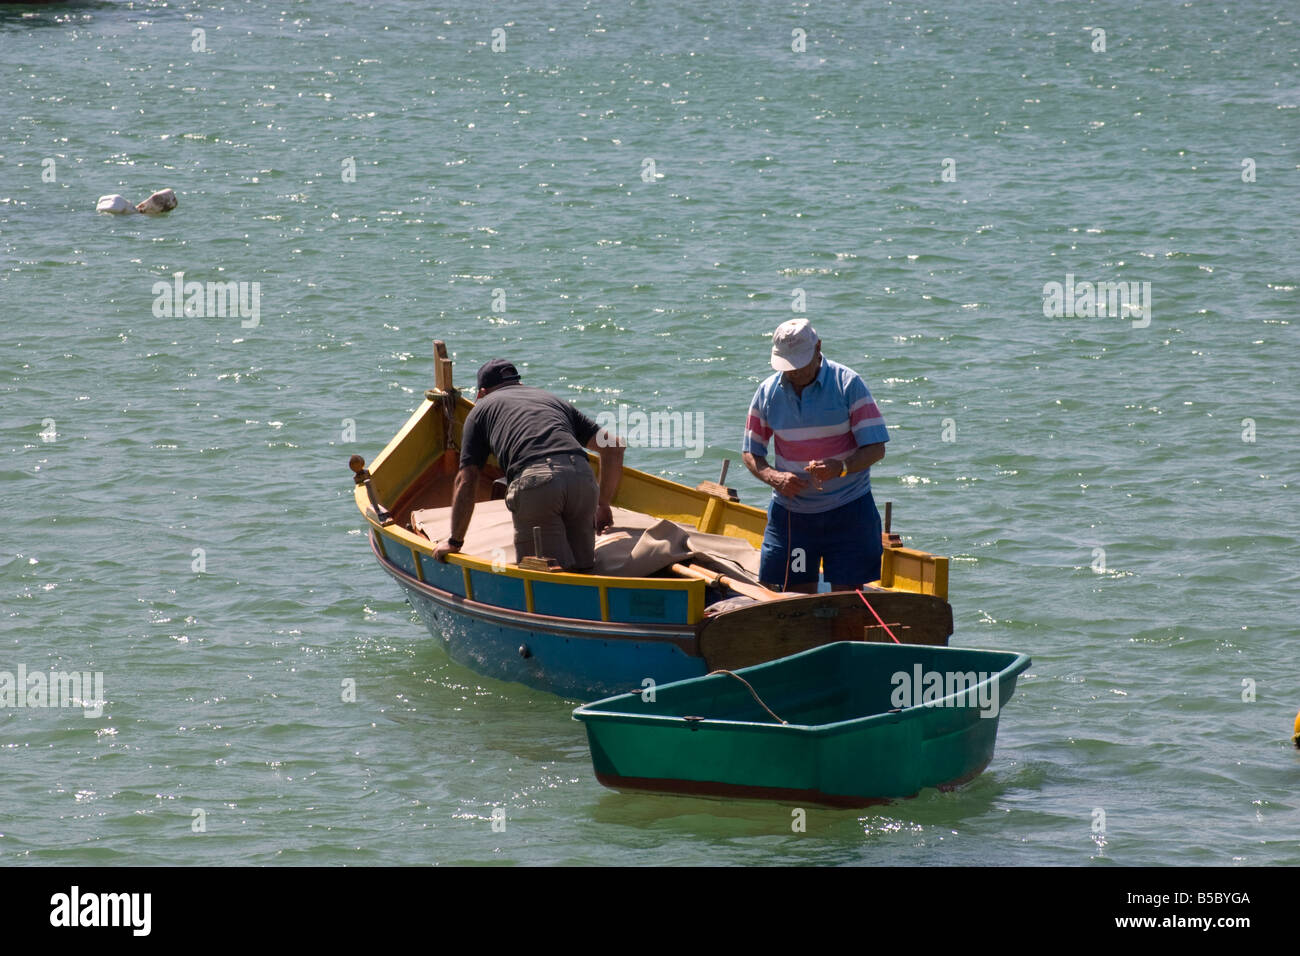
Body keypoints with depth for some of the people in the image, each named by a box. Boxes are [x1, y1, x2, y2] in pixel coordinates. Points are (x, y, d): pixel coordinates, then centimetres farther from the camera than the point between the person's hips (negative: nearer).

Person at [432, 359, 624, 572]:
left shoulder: (481, 408, 28)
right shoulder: (553, 400, 37)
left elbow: (466, 481, 21)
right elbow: (613, 446, 32)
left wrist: (455, 540, 30)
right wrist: (603, 505, 40)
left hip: (534, 481, -3)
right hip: (582, 476, 4)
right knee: (582, 571, 10)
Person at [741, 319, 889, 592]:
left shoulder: (847, 384, -8)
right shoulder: (768, 392, 2)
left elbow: (876, 447, -10)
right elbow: (751, 452, 8)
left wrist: (842, 467, -29)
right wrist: (774, 477, -14)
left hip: (847, 510, -3)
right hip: (790, 511, 3)